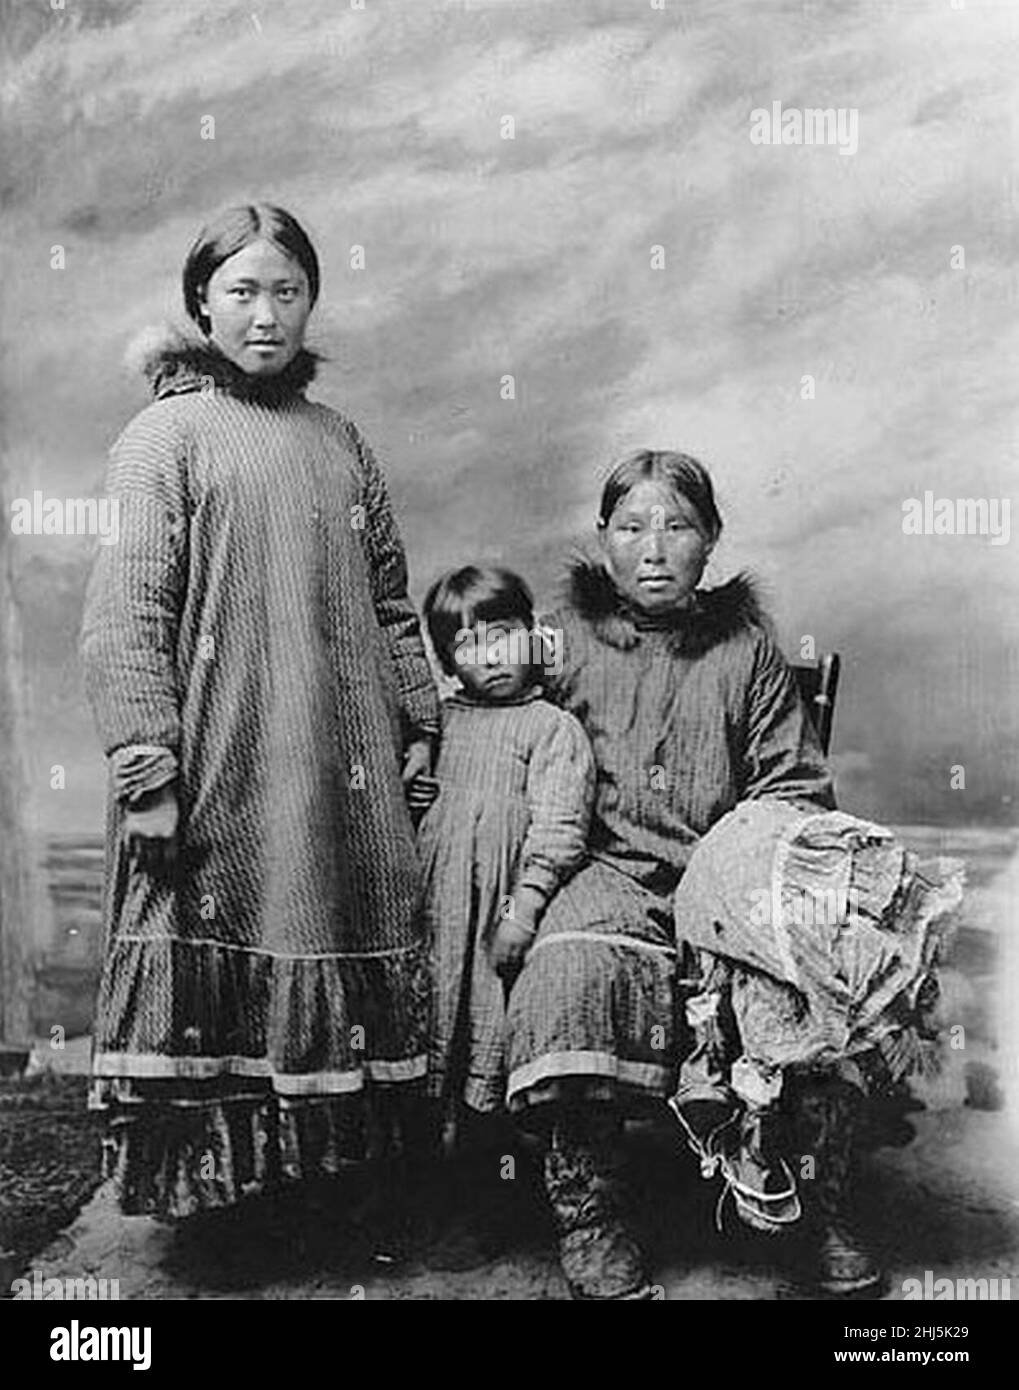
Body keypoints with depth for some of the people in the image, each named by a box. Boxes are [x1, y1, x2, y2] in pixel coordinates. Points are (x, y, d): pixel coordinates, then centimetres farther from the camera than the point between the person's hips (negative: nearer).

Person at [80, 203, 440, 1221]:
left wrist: (417, 719, 11)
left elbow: (389, 598, 17)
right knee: (220, 976, -2)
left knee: (343, 967, 8)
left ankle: (333, 1170, 20)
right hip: (220, 773, -5)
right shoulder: (166, 435, -1)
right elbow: (126, 617, -9)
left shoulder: (340, 441, 15)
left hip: (345, 770, 5)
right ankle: (213, 1189, 12)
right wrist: (146, 769, -16)